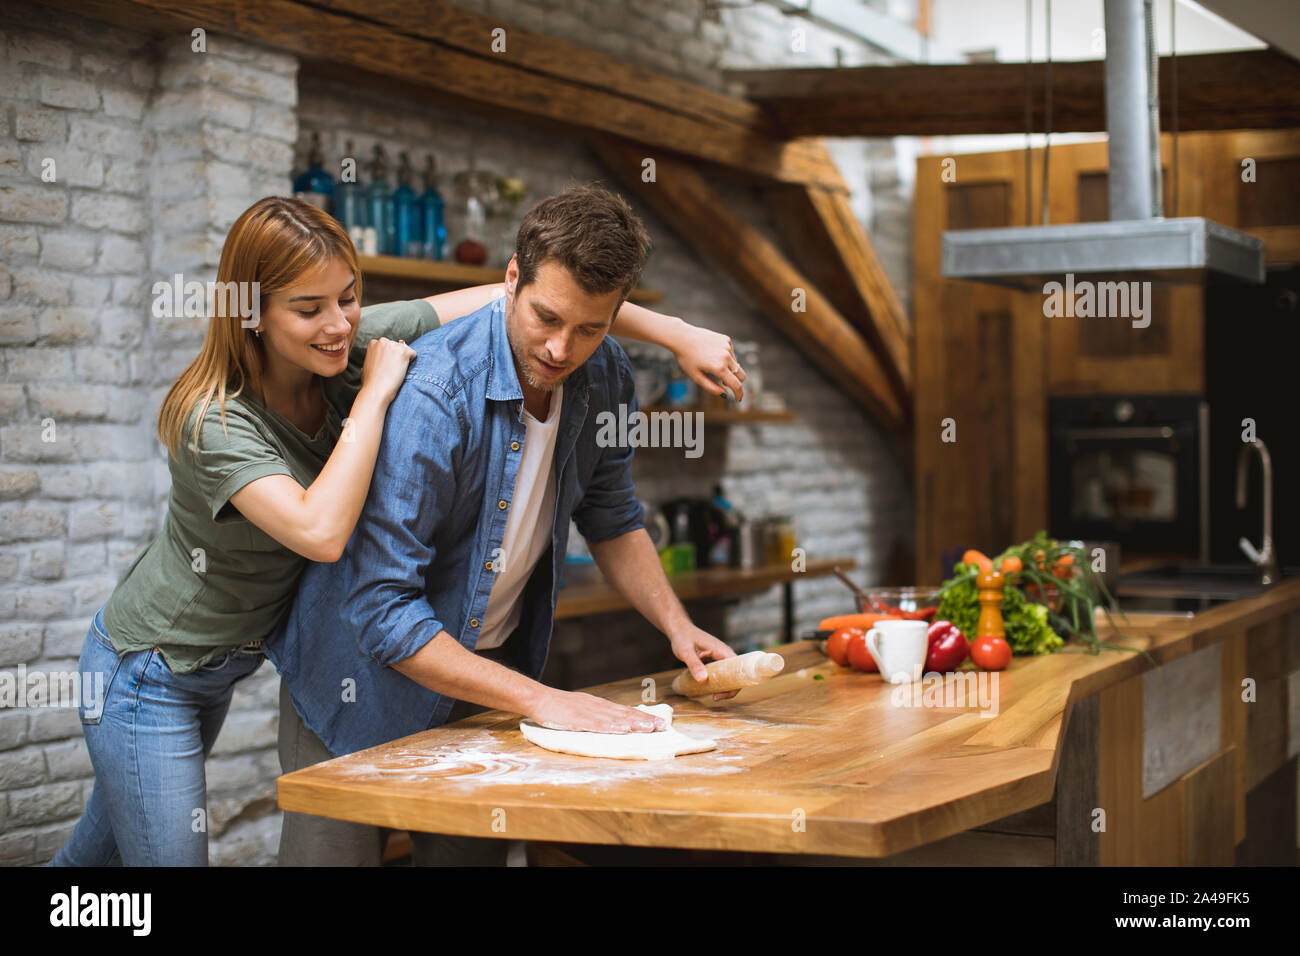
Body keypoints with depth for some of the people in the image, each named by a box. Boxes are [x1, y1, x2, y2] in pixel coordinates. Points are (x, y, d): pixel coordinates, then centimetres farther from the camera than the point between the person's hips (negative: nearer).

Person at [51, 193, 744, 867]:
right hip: (146, 680, -6)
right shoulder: (214, 423, -30)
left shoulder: (355, 342, -15)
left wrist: (672, 332, -18)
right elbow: (321, 533, -45)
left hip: (222, 664, 6)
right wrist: (374, 394, -36)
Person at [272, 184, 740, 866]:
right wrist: (537, 699, -31)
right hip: (368, 673, -5)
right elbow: (380, 609, -30)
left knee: (473, 853, 8)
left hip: (493, 664, 6)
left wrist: (677, 627, -4)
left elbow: (611, 518, 11)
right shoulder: (432, 395, -30)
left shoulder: (604, 377, -8)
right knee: (336, 852, -1)